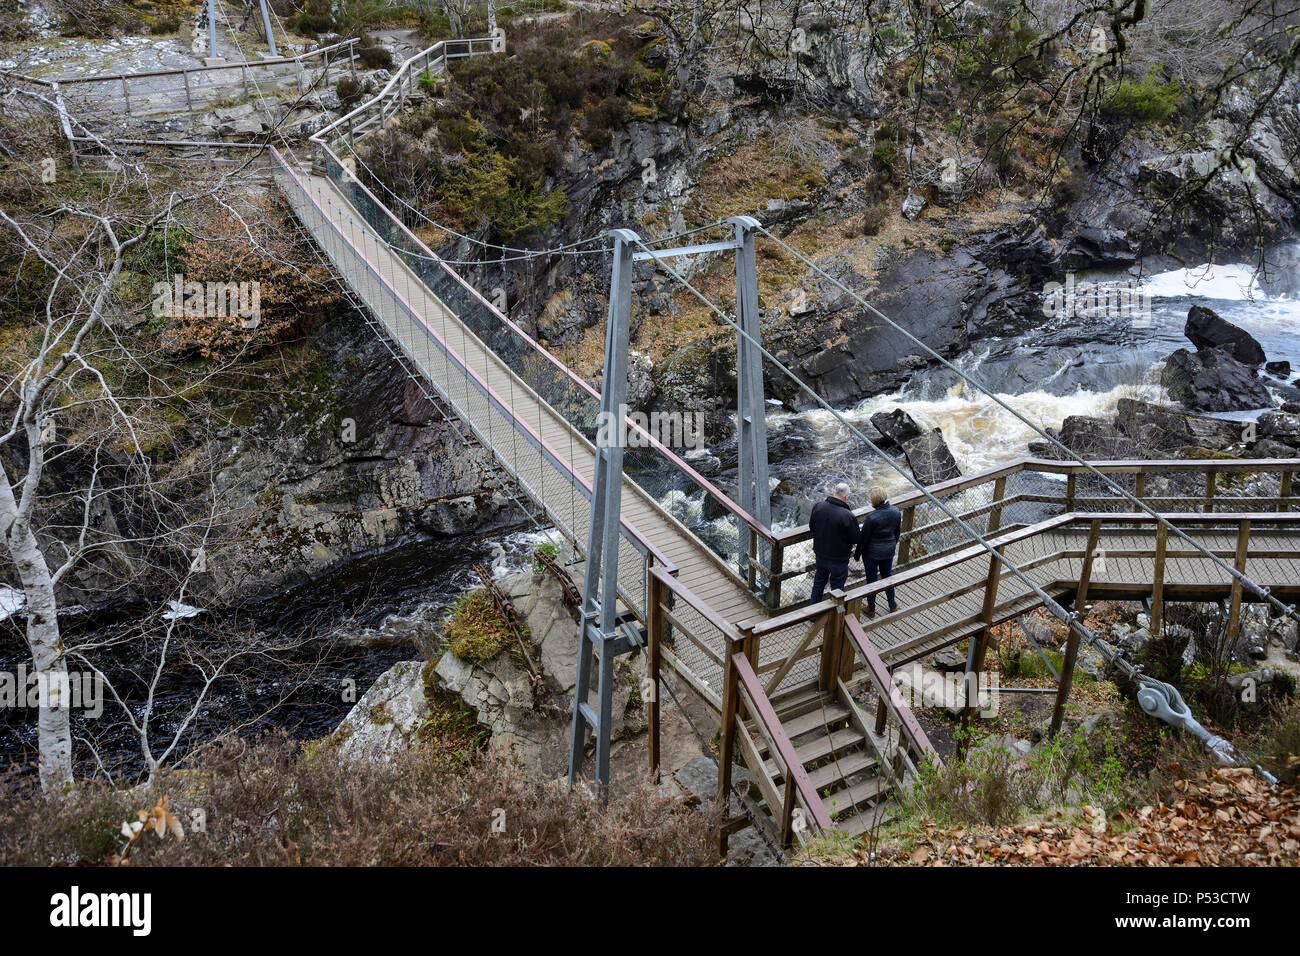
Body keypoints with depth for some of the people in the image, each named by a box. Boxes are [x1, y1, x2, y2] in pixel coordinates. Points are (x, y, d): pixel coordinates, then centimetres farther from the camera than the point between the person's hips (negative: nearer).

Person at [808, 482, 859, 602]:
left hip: (820, 554, 6)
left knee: (819, 582, 26)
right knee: (836, 587, 14)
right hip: (838, 559, -6)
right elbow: (856, 539, -18)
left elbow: (811, 527, 2)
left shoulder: (818, 507, -13)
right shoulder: (848, 516, -30)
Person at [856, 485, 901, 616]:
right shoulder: (896, 512, -11)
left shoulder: (872, 517, -29)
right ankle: (893, 606, 37)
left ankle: (871, 609, 27)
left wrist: (857, 554, -4)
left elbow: (864, 538, -18)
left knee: (872, 579, 12)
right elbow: (897, 533, 4)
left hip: (872, 553, -5)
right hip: (888, 551, 5)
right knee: (887, 576, 23)